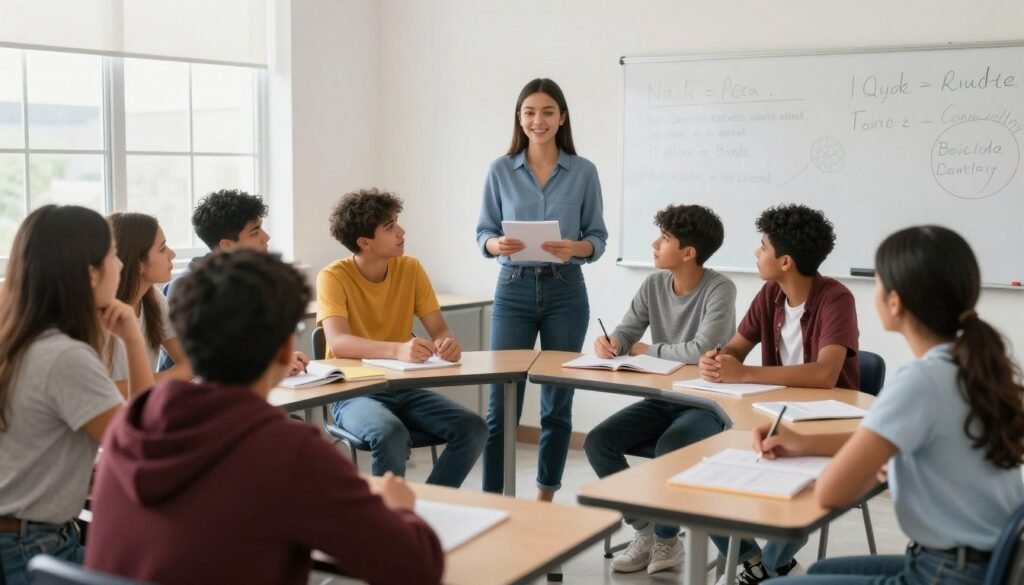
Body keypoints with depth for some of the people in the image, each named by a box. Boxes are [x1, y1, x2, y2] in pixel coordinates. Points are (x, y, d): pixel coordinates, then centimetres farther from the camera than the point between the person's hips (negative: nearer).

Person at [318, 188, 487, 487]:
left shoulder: (411, 269, 2)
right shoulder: (333, 277, -13)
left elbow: (439, 329, 0)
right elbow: (338, 342, -28)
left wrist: (448, 343, -26)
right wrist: (398, 349, -45)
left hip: (404, 388, 5)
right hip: (354, 392, -5)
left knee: (473, 428, -18)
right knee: (391, 434, -37)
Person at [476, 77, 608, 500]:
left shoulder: (584, 171, 1)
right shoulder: (500, 171, 2)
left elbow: (599, 237, 2)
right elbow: (482, 233, 4)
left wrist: (574, 249, -19)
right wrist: (498, 244, -19)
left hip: (566, 292, 0)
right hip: (514, 291, 0)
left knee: (557, 404, 7)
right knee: (502, 404, -4)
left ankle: (545, 498, 21)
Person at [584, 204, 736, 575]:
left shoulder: (720, 290, -16)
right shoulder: (653, 285, 4)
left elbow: (702, 350, -28)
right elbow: (627, 333, 3)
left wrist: (647, 351, -13)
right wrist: (610, 343, -22)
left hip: (705, 404, -6)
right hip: (661, 399, 7)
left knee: (669, 447, -35)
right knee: (597, 442, -13)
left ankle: (667, 538, -8)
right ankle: (644, 530, 1)